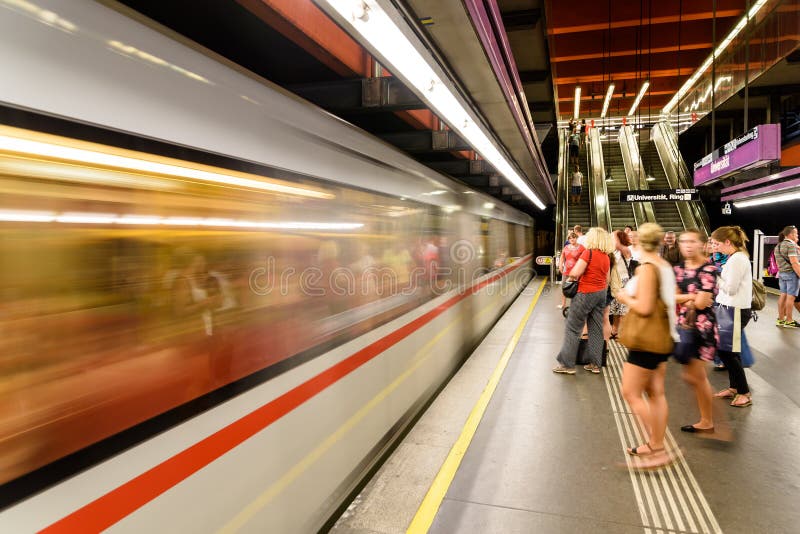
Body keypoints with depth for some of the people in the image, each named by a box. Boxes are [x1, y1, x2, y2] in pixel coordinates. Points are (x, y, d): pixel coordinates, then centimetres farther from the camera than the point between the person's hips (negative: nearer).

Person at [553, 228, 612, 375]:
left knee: (573, 328, 0)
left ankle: (567, 364, 3)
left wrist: (569, 278, -3)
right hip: (601, 293, 7)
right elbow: (606, 281, 12)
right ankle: (595, 364, 16)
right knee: (596, 329, 11)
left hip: (586, 293, -7)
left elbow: (575, 273, -22)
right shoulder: (607, 257, 7)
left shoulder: (589, 252, -14)